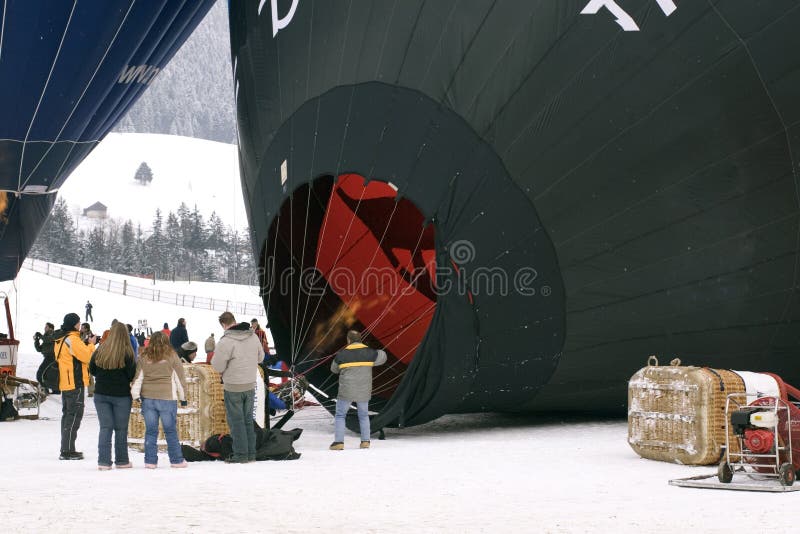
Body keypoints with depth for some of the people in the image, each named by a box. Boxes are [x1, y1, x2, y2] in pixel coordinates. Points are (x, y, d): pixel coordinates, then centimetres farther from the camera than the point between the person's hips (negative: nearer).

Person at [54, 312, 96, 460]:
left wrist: (86, 344, 7)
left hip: (64, 382, 10)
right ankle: (68, 451, -8)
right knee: (74, 415, -6)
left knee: (67, 414, 15)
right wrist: (91, 344, -2)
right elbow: (87, 356, -18)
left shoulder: (60, 339, 14)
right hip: (75, 382, -10)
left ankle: (65, 450, 19)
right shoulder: (72, 339, -16)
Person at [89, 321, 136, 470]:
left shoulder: (100, 350, -3)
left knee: (105, 427, 6)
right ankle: (121, 461, 15)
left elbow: (92, 370, 7)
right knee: (121, 428, 8)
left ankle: (103, 461, -1)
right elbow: (132, 374, -9)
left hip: (101, 394, 3)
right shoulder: (126, 352, -12)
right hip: (121, 395, -2)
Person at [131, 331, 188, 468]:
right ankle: (176, 460, 10)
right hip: (167, 398, -2)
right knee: (171, 431, 5)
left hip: (148, 398, 2)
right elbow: (179, 377, 6)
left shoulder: (144, 357, 9)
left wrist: (135, 395, 9)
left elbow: (138, 376, 8)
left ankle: (150, 461, 9)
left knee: (150, 431, 8)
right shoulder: (171, 356, 2)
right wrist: (183, 396, 14)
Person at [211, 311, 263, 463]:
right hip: (250, 385, 6)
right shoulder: (253, 337, -1)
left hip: (233, 388, -6)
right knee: (248, 420, 15)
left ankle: (241, 454, 7)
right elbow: (260, 357, 13)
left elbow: (218, 367, -15)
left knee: (236, 421, 4)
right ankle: (251, 454, 19)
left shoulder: (225, 342, -20)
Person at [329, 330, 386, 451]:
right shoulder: (369, 352, -4)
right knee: (363, 415, 20)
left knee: (340, 415, 9)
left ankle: (339, 442, -2)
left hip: (346, 391, -2)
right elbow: (382, 358, 16)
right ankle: (365, 441, 13)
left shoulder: (342, 354, -7)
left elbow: (334, 369, 11)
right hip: (364, 391, 2)